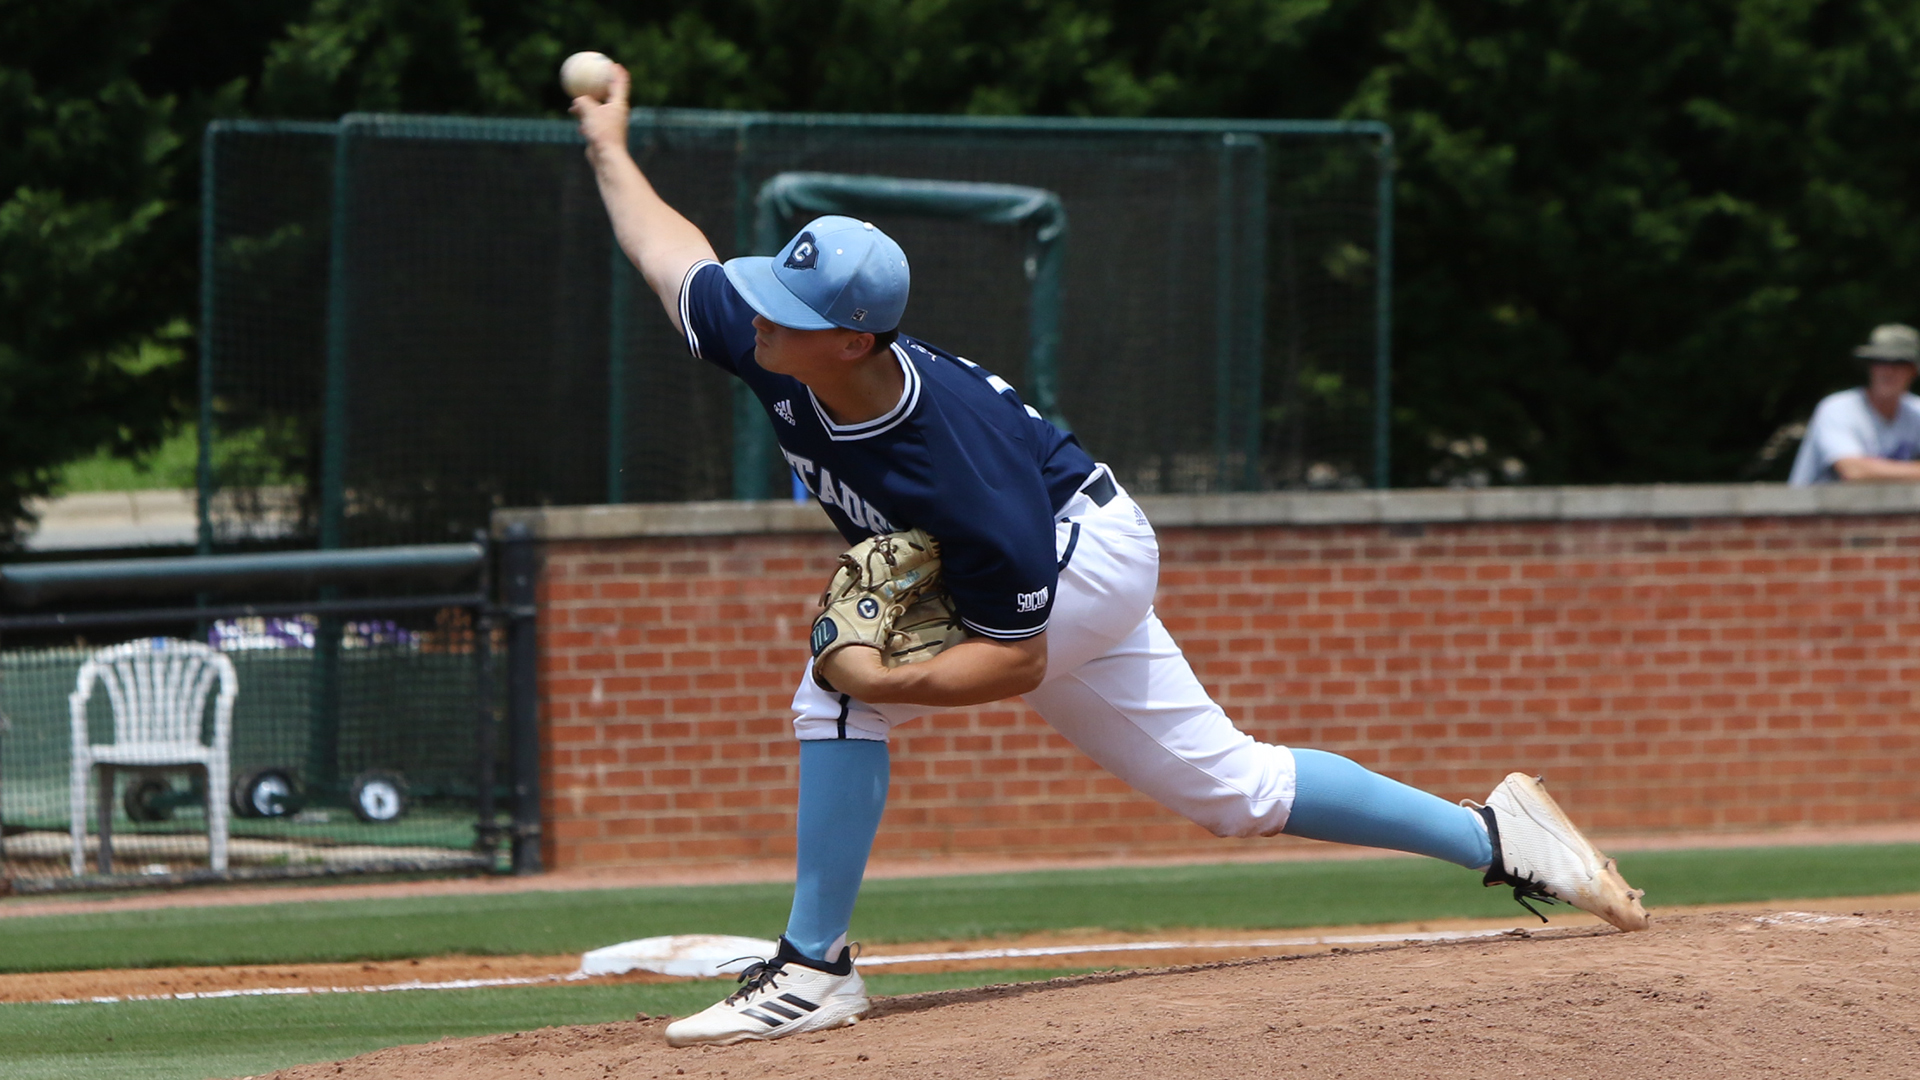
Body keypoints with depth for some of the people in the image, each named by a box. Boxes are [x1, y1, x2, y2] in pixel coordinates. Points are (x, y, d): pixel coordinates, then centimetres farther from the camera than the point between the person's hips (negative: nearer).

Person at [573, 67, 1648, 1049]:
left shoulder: (953, 457, -39)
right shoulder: (777, 352, -21)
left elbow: (1017, 658, -30)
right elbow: (673, 257, 1)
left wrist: (890, 680, -42)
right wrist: (610, 150, 11)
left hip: (1085, 553, -8)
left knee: (837, 684, -25)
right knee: (1230, 785, 14)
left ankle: (814, 968, -19)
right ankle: (1494, 835, 22)